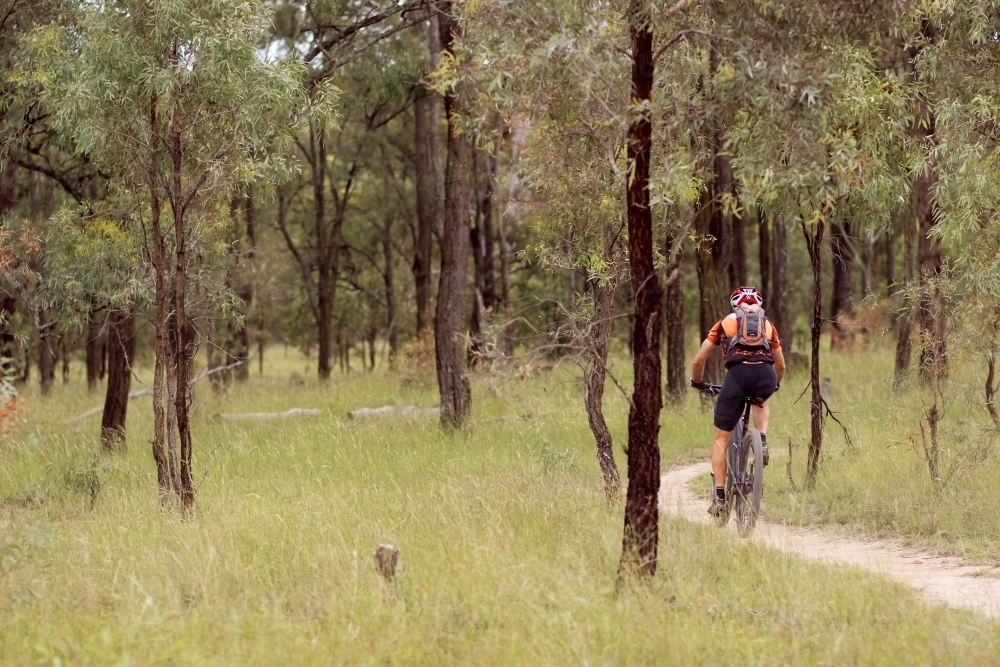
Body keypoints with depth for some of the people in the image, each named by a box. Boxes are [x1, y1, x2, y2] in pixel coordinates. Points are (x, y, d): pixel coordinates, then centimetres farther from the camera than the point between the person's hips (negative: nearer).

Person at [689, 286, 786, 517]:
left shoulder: (726, 322, 25)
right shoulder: (768, 325, 30)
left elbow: (698, 361, 27)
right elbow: (781, 366, 40)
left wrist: (697, 382, 47)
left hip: (738, 374, -2)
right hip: (766, 376, 2)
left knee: (721, 438, 11)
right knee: (761, 401, 40)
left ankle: (719, 496, 4)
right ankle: (763, 440, 14)